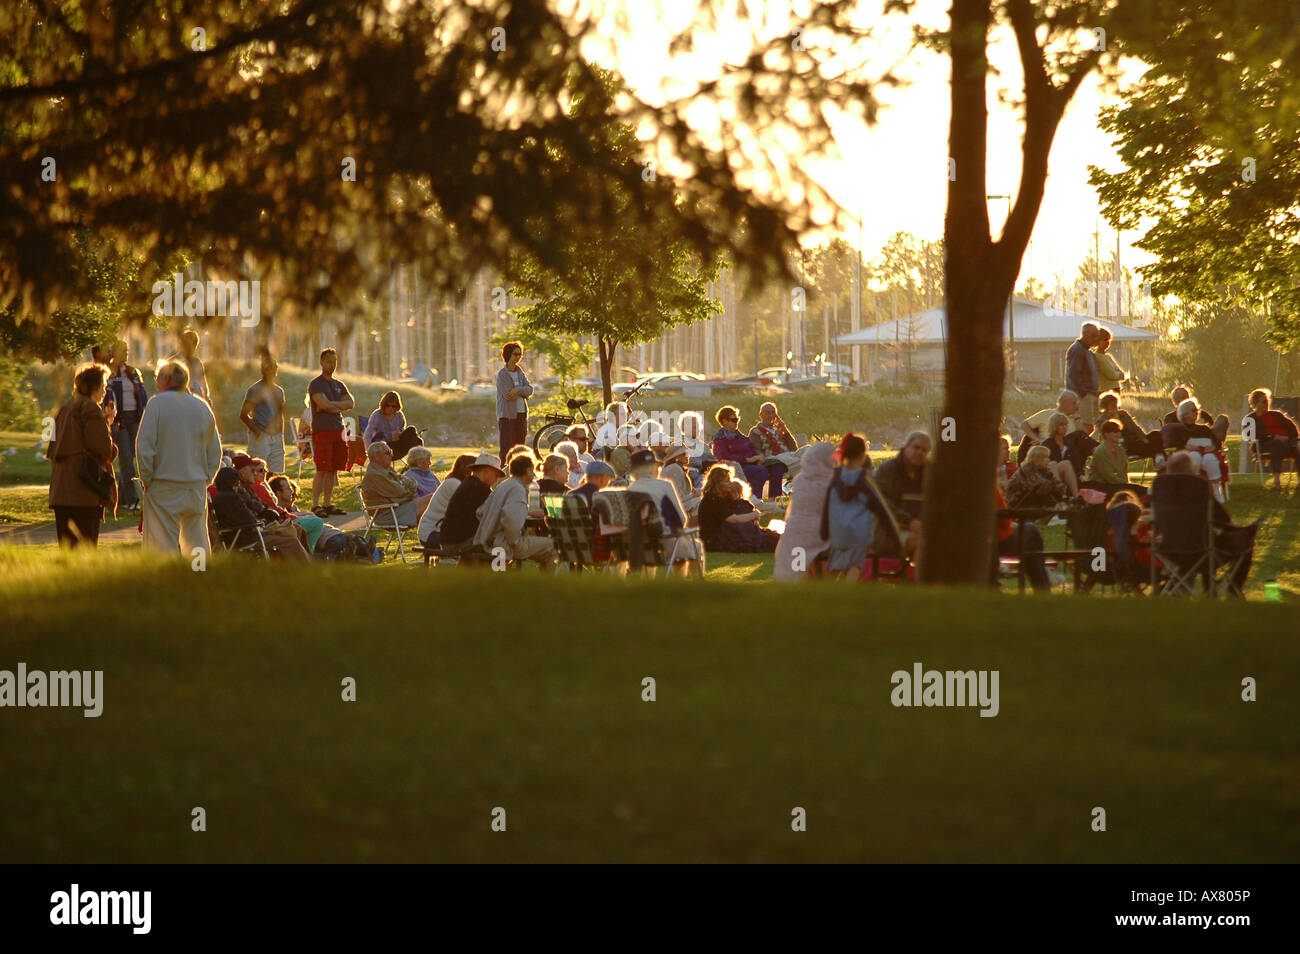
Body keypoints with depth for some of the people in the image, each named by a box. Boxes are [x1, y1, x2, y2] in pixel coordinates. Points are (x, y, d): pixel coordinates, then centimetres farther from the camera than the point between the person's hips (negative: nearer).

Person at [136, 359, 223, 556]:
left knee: (164, 546, -4)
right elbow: (215, 452, 13)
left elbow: (144, 446, -11)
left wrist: (147, 479, -2)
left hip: (164, 487, -5)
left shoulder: (157, 403, -6)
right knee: (197, 541, 11)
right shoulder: (202, 407, 9)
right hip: (197, 487, 5)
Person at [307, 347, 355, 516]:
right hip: (322, 431, -7)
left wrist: (331, 405, -10)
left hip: (338, 430, 7)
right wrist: (339, 406, -2)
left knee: (333, 469, 7)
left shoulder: (339, 385, 18)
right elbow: (323, 404, -18)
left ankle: (327, 504, 12)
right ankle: (315, 505, -8)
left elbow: (351, 403, 3)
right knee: (322, 470, -9)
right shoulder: (316, 384, -4)